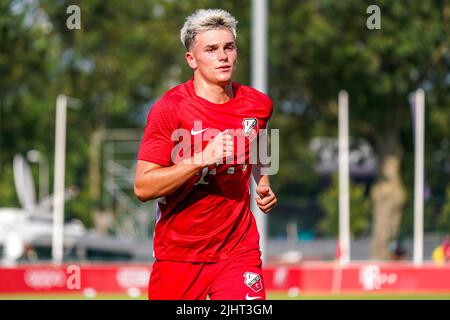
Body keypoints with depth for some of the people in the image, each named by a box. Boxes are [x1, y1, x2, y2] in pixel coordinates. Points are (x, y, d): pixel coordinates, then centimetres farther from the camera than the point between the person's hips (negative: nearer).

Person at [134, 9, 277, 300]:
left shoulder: (257, 104, 3)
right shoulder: (169, 108, -12)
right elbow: (143, 187, -18)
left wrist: (263, 186, 9)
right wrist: (203, 159, -27)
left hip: (239, 251, 2)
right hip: (178, 252, -2)